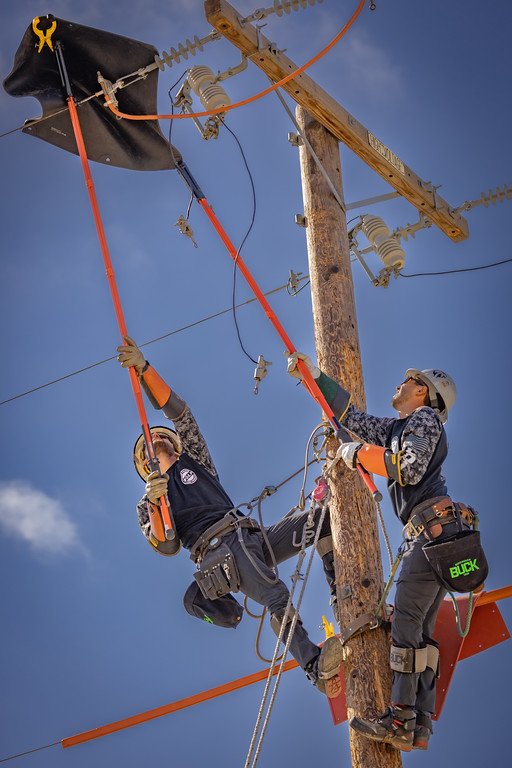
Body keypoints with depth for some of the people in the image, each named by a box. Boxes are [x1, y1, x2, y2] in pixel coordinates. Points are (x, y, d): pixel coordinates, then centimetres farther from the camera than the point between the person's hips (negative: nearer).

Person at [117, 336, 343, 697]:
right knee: (277, 597, -33)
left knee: (323, 516, -12)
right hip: (220, 552, -5)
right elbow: (167, 547, 3)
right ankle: (316, 666, -48)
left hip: (255, 538, 5)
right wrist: (156, 504, -13)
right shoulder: (148, 503, 20)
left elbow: (179, 412, 15)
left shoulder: (195, 462, 27)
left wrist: (144, 369, 4)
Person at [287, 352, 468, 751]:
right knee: (421, 629, 4)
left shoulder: (425, 420, -1)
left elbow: (410, 469, -17)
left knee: (406, 622, -15)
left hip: (435, 528, -9)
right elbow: (353, 418, 29)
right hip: (434, 535, 9)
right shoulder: (398, 429, 25)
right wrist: (315, 376, 29)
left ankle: (401, 721, -20)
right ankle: (420, 726, 1)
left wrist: (361, 453, -6)